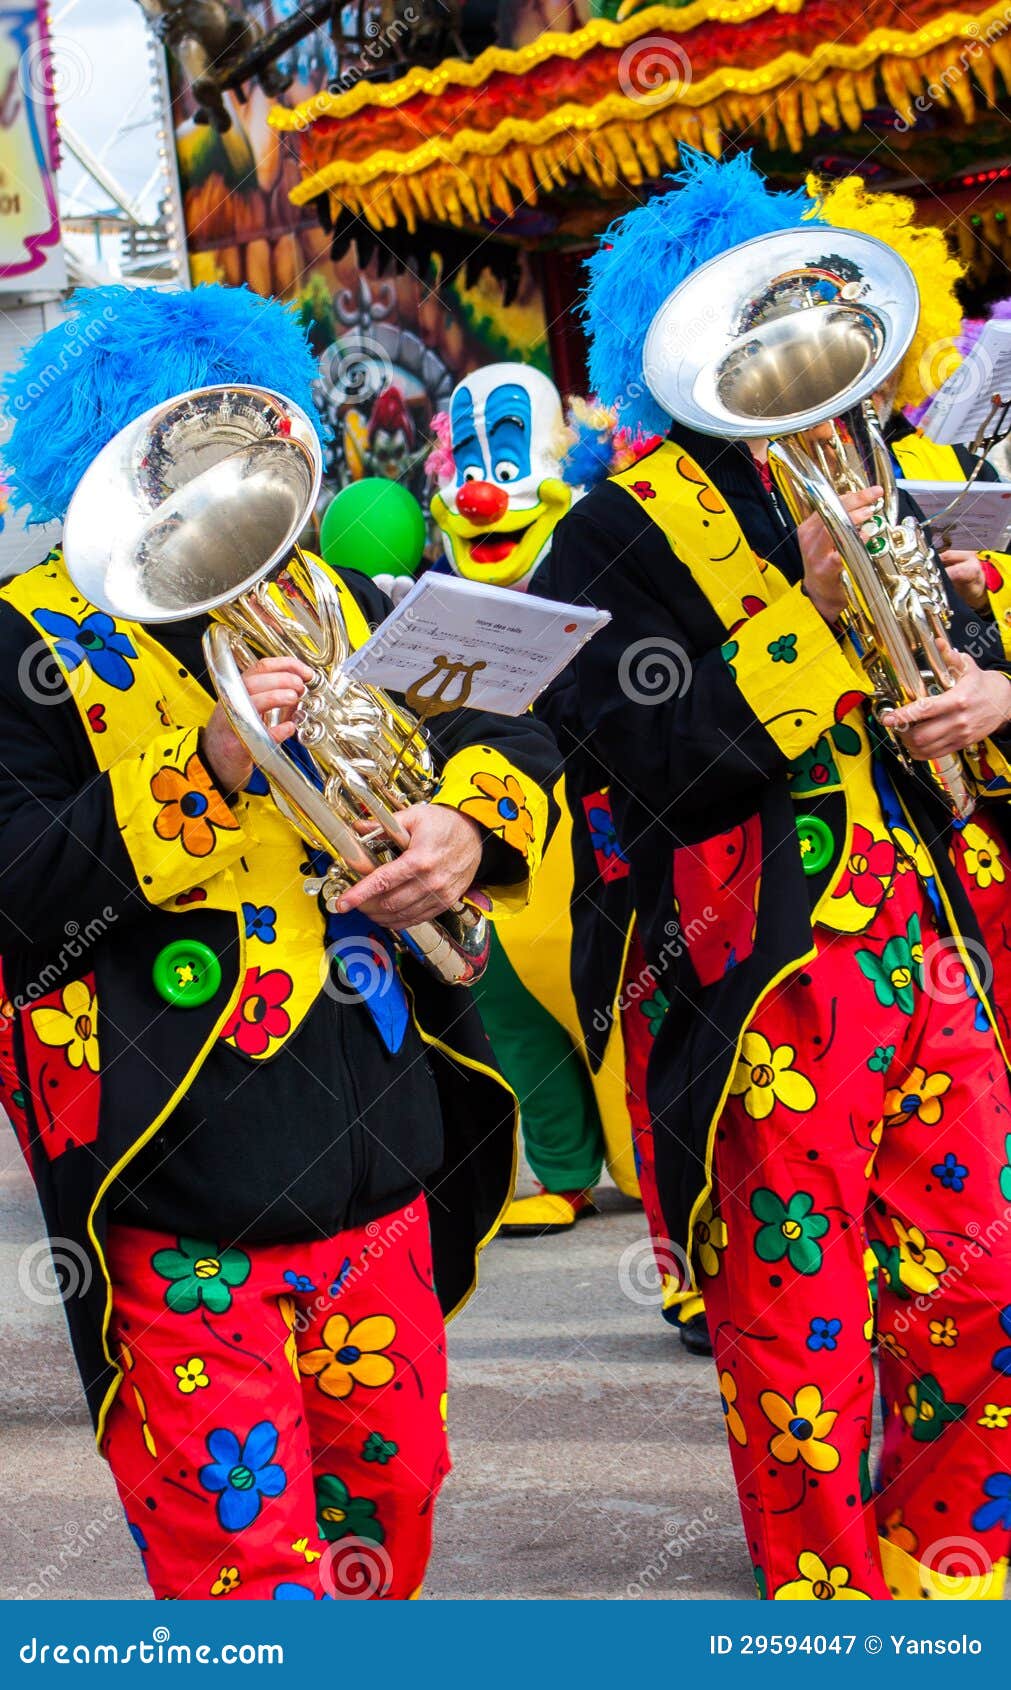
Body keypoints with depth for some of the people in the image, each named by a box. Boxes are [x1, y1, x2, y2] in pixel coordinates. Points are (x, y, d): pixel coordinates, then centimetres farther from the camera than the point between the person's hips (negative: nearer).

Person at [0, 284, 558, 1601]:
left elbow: (506, 735, 13)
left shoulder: (329, 599, 11)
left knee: (392, 1486, 20)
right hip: (185, 1196, -5)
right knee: (244, 1543, 1)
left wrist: (469, 821, -9)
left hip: (376, 1160, 6)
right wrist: (201, 773, -26)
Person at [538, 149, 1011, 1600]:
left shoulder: (859, 483, 15)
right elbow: (667, 767, -17)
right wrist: (810, 608, -20)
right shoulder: (628, 531, -6)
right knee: (798, 1320, 4)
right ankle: (826, 1586, 24)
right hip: (769, 976, -6)